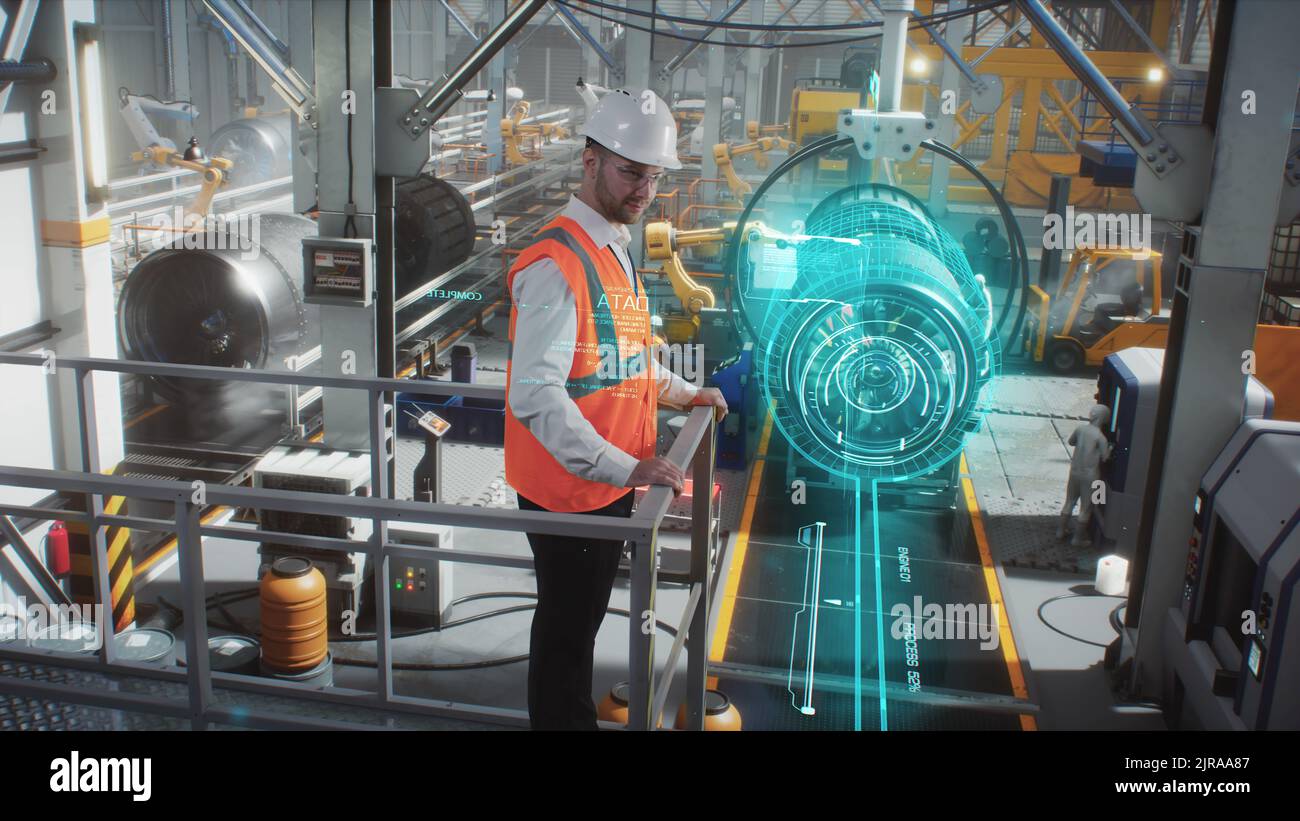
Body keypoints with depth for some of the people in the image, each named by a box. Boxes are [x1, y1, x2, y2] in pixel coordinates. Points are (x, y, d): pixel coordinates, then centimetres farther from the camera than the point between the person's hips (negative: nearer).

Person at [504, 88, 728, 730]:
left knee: (582, 622, 24)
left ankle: (574, 713, 42)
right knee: (566, 634, 6)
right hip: (569, 491, -9)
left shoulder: (614, 252, 11)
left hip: (611, 483, 9)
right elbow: (535, 396, -29)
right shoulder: (557, 264, -21)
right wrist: (623, 468, -33)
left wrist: (685, 393, 21)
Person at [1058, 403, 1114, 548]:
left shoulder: (1081, 428, -3)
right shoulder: (1100, 437, -19)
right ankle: (1078, 539, 15)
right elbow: (1105, 457, -14)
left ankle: (1060, 531, 28)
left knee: (1069, 502, 20)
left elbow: (1071, 441, 14)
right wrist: (1110, 447, 3)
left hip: (1075, 471, 6)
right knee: (1085, 508, 8)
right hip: (1089, 475, -5)